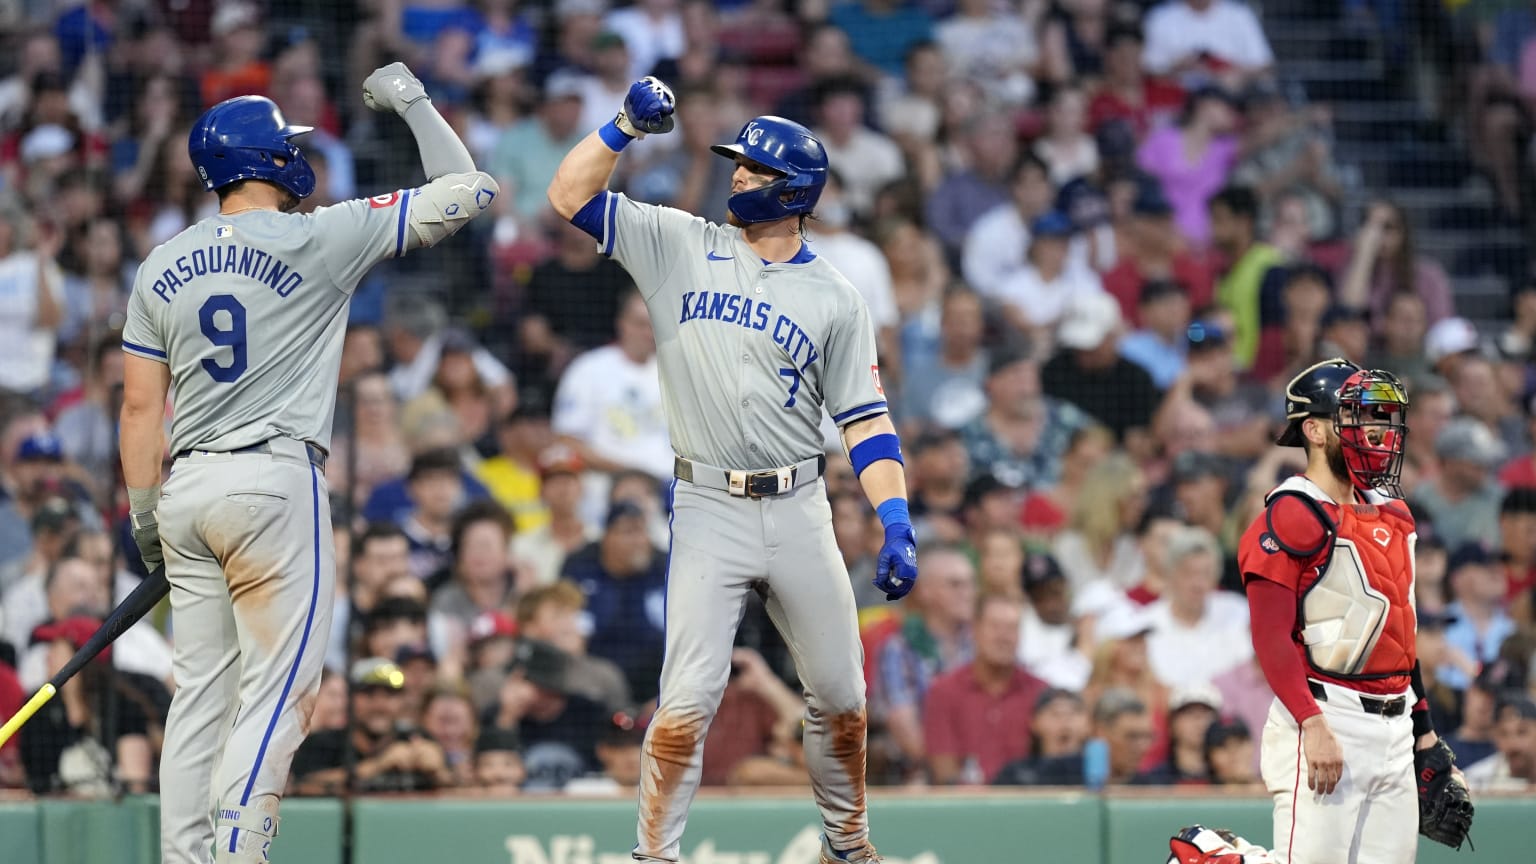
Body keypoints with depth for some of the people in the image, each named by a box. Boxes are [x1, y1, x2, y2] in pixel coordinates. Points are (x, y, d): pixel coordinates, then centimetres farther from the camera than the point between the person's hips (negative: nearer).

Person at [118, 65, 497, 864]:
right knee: (277, 686, -4)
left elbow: (140, 402, 9)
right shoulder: (322, 238, -5)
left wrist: (143, 515, 16)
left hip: (188, 487, 6)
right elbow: (466, 191, 0)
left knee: (201, 688, 9)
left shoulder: (163, 267, 10)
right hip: (275, 482, -6)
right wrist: (412, 103, 13)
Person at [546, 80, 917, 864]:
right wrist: (626, 125, -14)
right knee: (688, 700, -11)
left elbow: (865, 418, 2)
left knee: (838, 696, 10)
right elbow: (570, 196, -1)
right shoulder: (679, 246, 4)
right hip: (708, 511, -2)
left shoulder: (833, 298, 4)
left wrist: (896, 523, -9)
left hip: (800, 511, 2)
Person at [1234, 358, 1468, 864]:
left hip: (1393, 726, 8)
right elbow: (1271, 638, -15)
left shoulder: (1392, 513, 17)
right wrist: (1314, 725, -23)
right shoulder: (1293, 517, -10)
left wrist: (1422, 724, 21)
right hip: (1327, 721, -8)